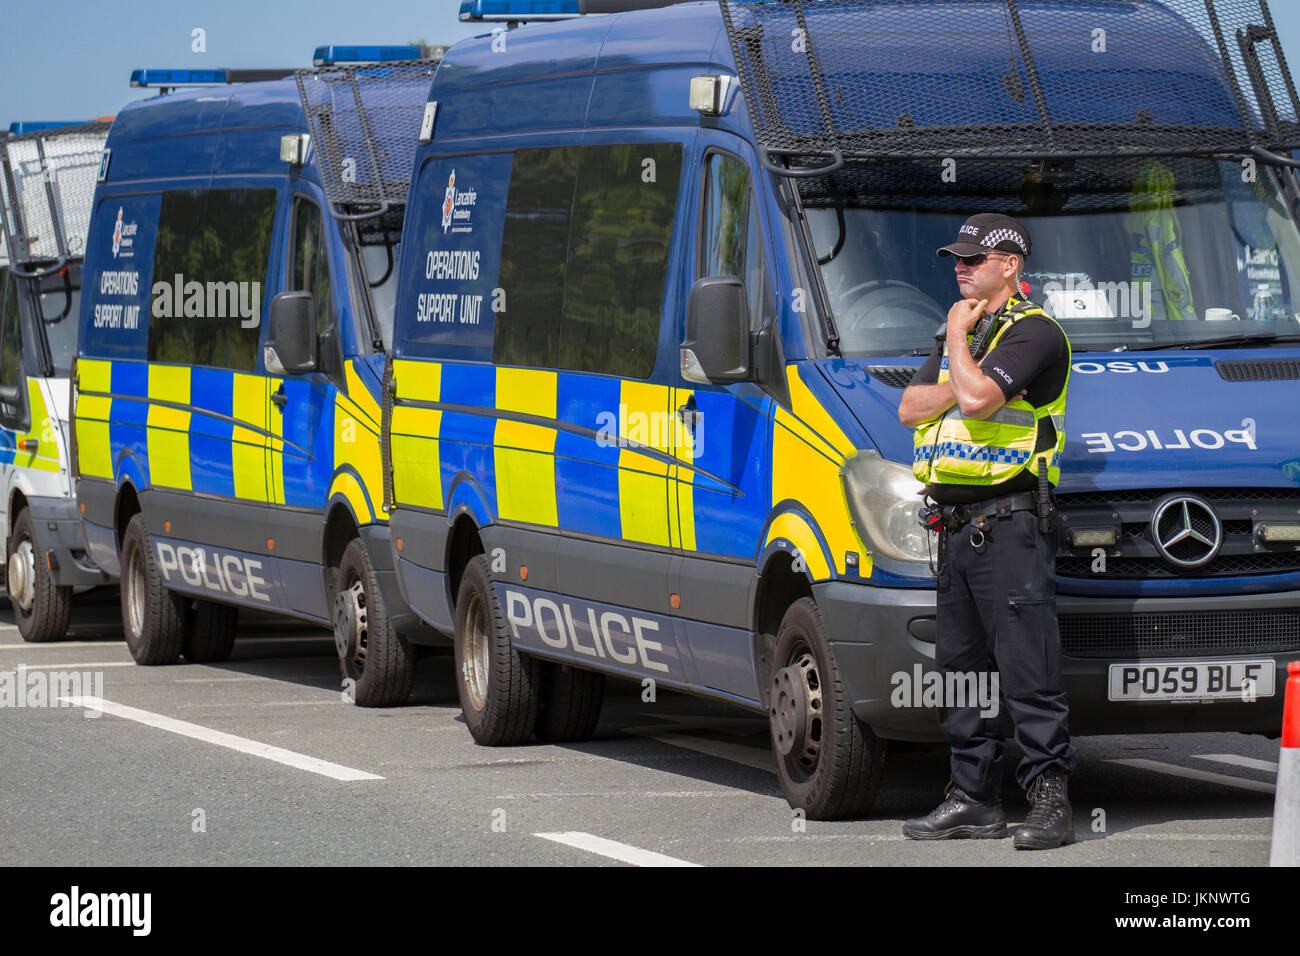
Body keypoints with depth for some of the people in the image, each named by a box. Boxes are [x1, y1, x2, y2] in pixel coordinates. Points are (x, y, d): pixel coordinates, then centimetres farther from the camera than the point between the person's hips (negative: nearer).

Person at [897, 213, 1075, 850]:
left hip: (1010, 526, -9)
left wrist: (958, 340, -6)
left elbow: (977, 396, -23)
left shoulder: (1034, 333, -8)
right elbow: (911, 408, 12)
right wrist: (958, 363, -5)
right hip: (955, 527, 9)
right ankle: (974, 799, 16)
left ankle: (1050, 800, -10)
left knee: (1028, 671, -10)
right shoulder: (960, 332, 20)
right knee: (959, 667, 10)